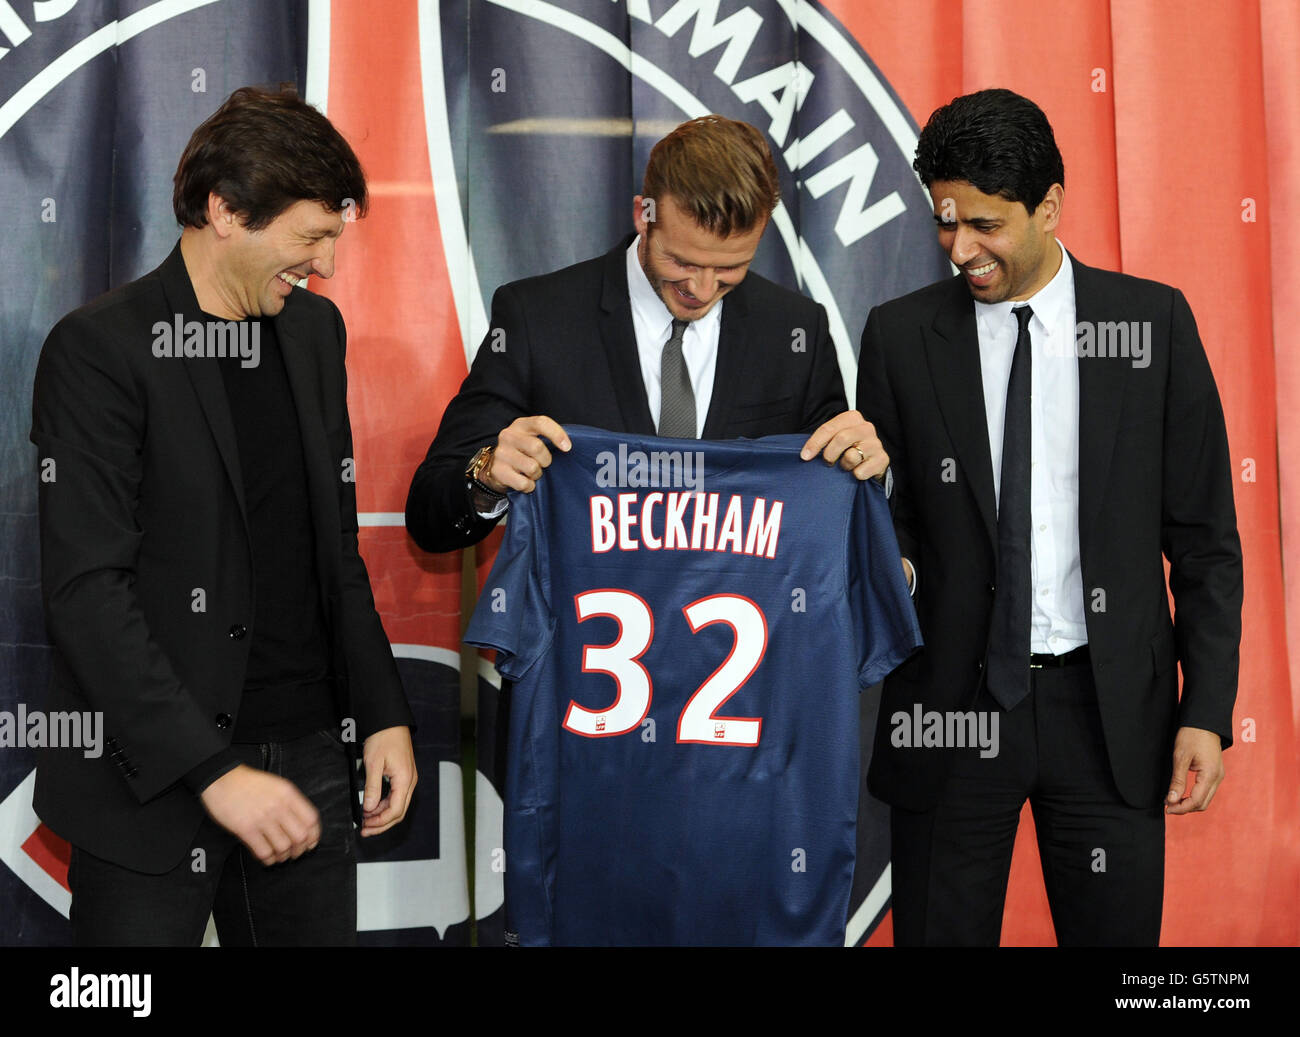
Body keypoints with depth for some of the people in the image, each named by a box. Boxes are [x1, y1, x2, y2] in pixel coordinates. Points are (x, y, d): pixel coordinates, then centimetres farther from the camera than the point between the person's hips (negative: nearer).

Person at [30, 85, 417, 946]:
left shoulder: (315, 329, 9)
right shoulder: (100, 350, -11)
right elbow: (87, 590, -17)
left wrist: (383, 714, 9)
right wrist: (214, 770, -20)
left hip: (309, 755, 6)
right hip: (155, 779, -5)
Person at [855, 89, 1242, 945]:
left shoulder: (1154, 321, 0)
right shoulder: (901, 336, 1)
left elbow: (1204, 536, 2)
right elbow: (883, 512, 8)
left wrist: (1207, 709, -2)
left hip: (1109, 710, 0)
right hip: (951, 707, 0)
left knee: (1118, 929, 9)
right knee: (942, 929, 8)